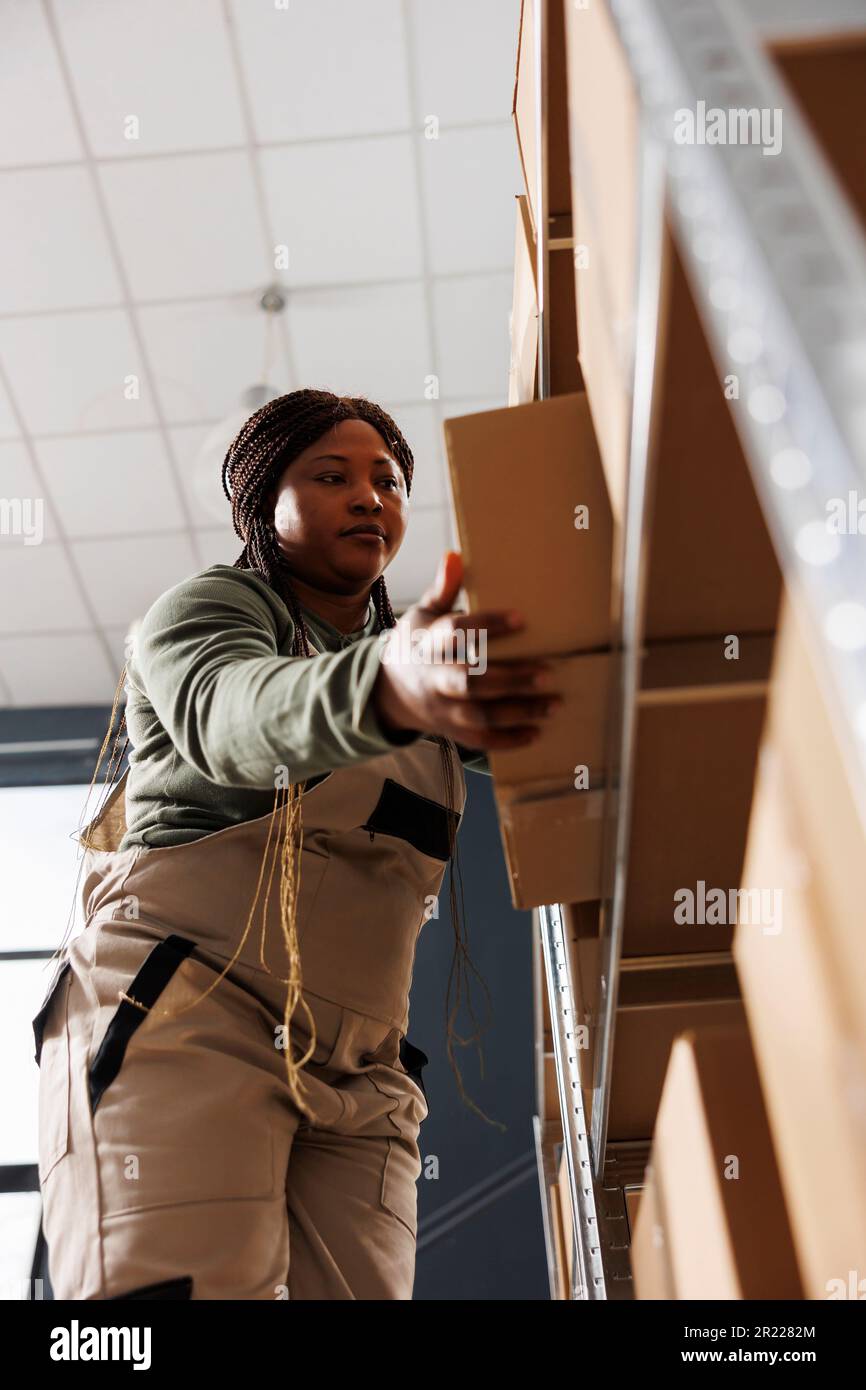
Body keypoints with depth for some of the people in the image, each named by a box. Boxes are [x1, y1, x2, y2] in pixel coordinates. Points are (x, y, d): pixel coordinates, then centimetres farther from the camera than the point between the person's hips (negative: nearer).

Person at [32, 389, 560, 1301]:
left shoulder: (427, 646, 23)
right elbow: (231, 713, -20)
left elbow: (524, 732, 9)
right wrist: (388, 687, -42)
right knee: (187, 1285, -21)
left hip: (354, 1070, 6)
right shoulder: (207, 607, 3)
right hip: (179, 1014, -5)